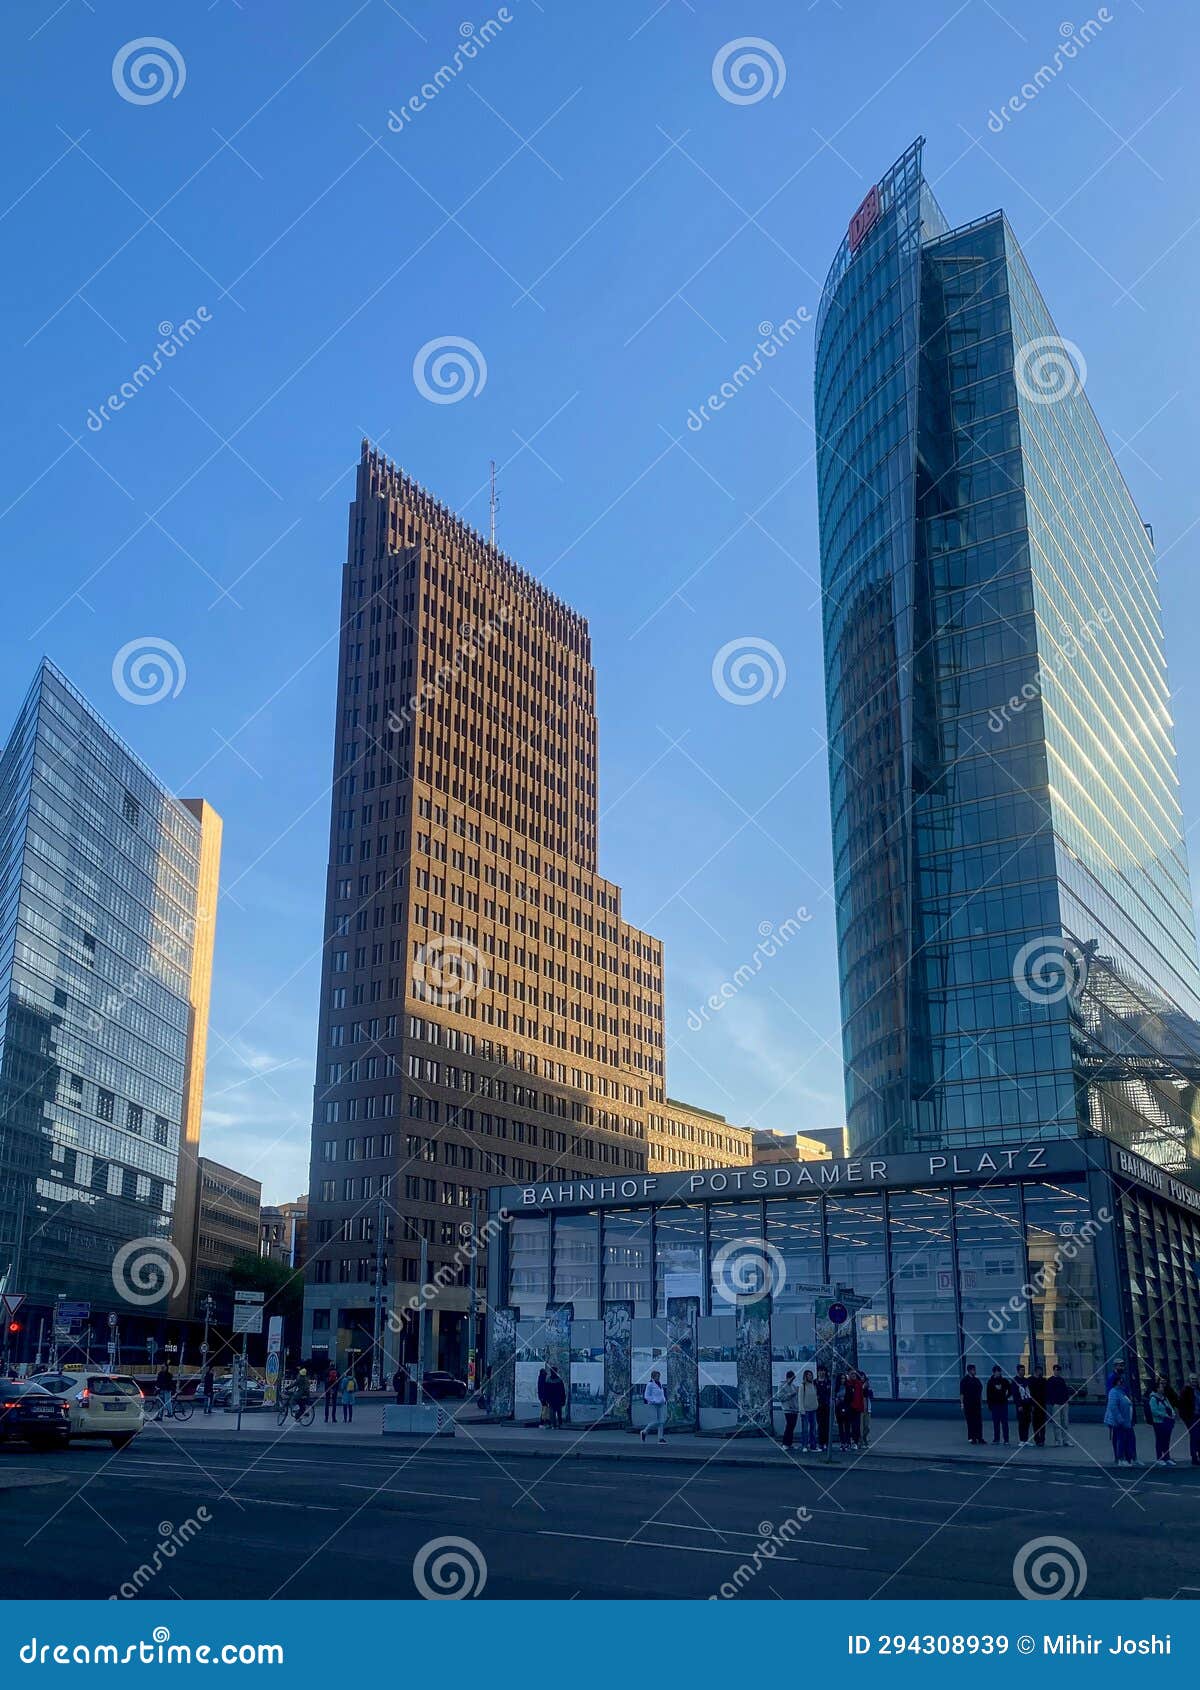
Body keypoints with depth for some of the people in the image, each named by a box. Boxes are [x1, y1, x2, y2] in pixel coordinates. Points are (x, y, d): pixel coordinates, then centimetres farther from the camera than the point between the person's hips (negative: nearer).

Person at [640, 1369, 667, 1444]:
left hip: (661, 1405, 6)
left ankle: (661, 1438, -1)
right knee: (655, 1422, -9)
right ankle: (644, 1432, 14)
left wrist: (664, 1400, 9)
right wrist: (654, 1401, -18)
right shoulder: (650, 1384, -8)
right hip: (653, 1405, -6)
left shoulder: (660, 1383, 12)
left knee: (662, 1421, -3)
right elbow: (646, 1396, -8)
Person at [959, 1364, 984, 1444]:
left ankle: (979, 1438, 7)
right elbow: (961, 1393, -6)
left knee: (979, 1422, 2)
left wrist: (981, 1403, 18)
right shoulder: (964, 1380, -4)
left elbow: (980, 1392, 20)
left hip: (977, 1404, 5)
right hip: (968, 1404, -5)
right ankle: (971, 1438, 5)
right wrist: (962, 1403, -12)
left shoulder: (977, 1380, 13)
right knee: (970, 1422, -1)